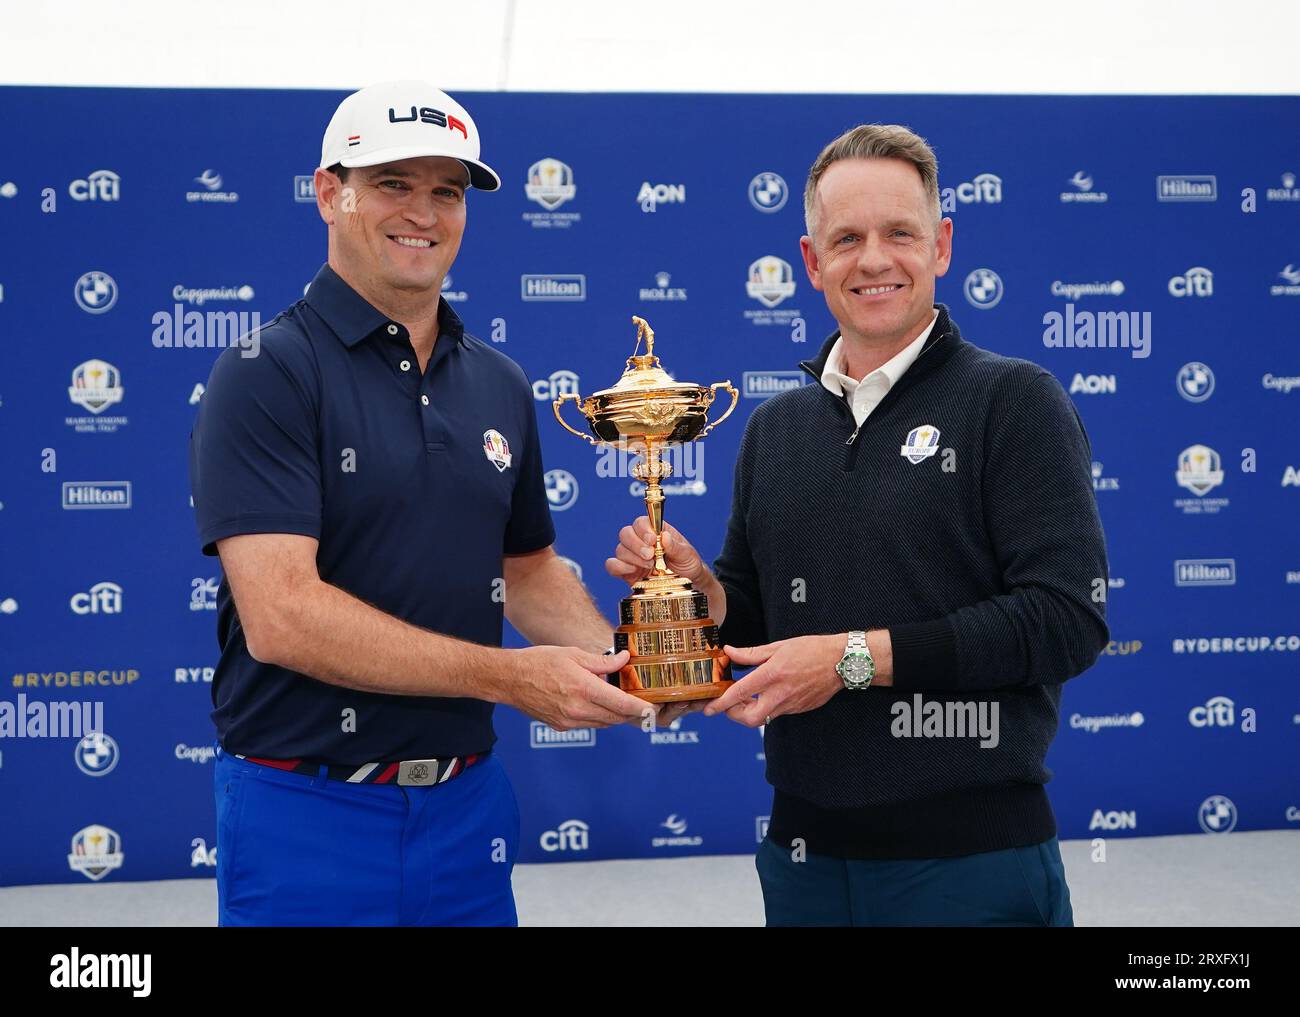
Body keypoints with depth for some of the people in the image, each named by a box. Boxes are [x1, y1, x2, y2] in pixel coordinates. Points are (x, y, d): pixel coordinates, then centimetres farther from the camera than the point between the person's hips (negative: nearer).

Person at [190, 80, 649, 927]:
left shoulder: (500, 385, 8)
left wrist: (616, 661, -2)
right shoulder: (267, 374, -11)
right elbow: (281, 615, -21)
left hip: (469, 801, 6)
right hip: (311, 814, -5)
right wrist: (510, 677, -21)